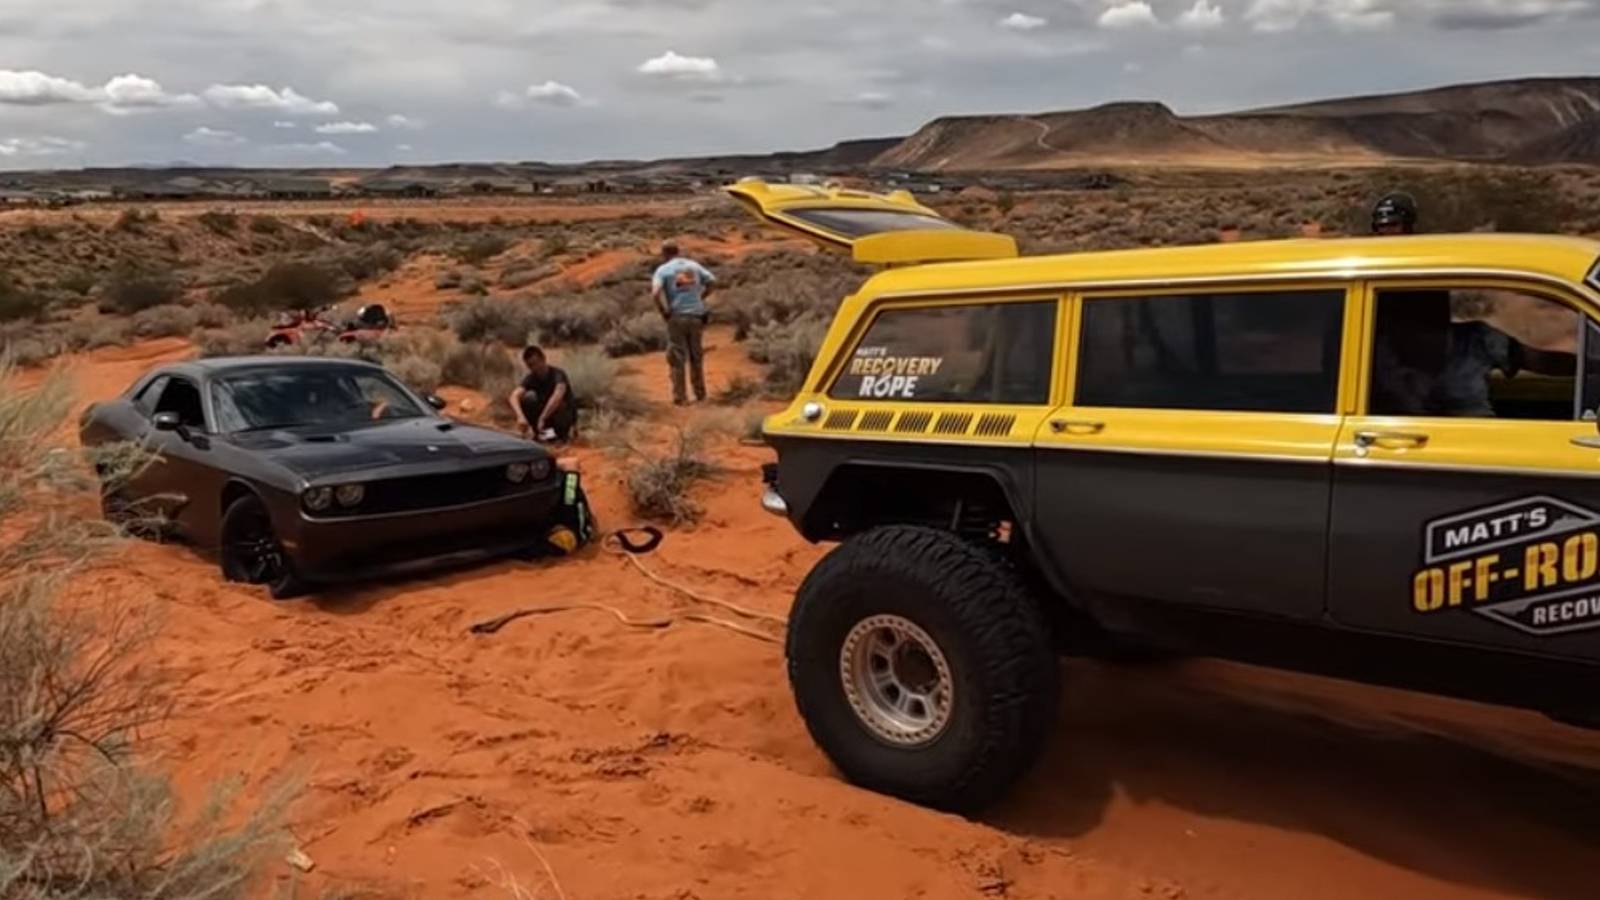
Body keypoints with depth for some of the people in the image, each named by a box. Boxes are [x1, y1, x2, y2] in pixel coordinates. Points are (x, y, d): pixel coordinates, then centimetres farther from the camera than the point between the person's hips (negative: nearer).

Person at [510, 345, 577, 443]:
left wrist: (542, 418, -51)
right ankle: (538, 433, -5)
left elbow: (558, 396, -45)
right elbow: (514, 397, -28)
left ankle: (563, 433, -9)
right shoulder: (531, 378, -11)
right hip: (545, 413, 4)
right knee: (527, 398, -22)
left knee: (559, 405, -37)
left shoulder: (557, 374, -25)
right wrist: (520, 416, -47)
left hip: (566, 414, -4)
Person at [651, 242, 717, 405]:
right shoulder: (693, 265, 10)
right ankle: (700, 394, 19)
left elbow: (655, 293, -17)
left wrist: (663, 312, -5)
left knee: (677, 359, 6)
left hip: (676, 318, -3)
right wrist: (699, 299, 11)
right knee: (696, 357, 15)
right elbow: (713, 282, 7)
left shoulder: (662, 270, -2)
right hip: (696, 316, 3)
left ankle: (680, 396, 5)